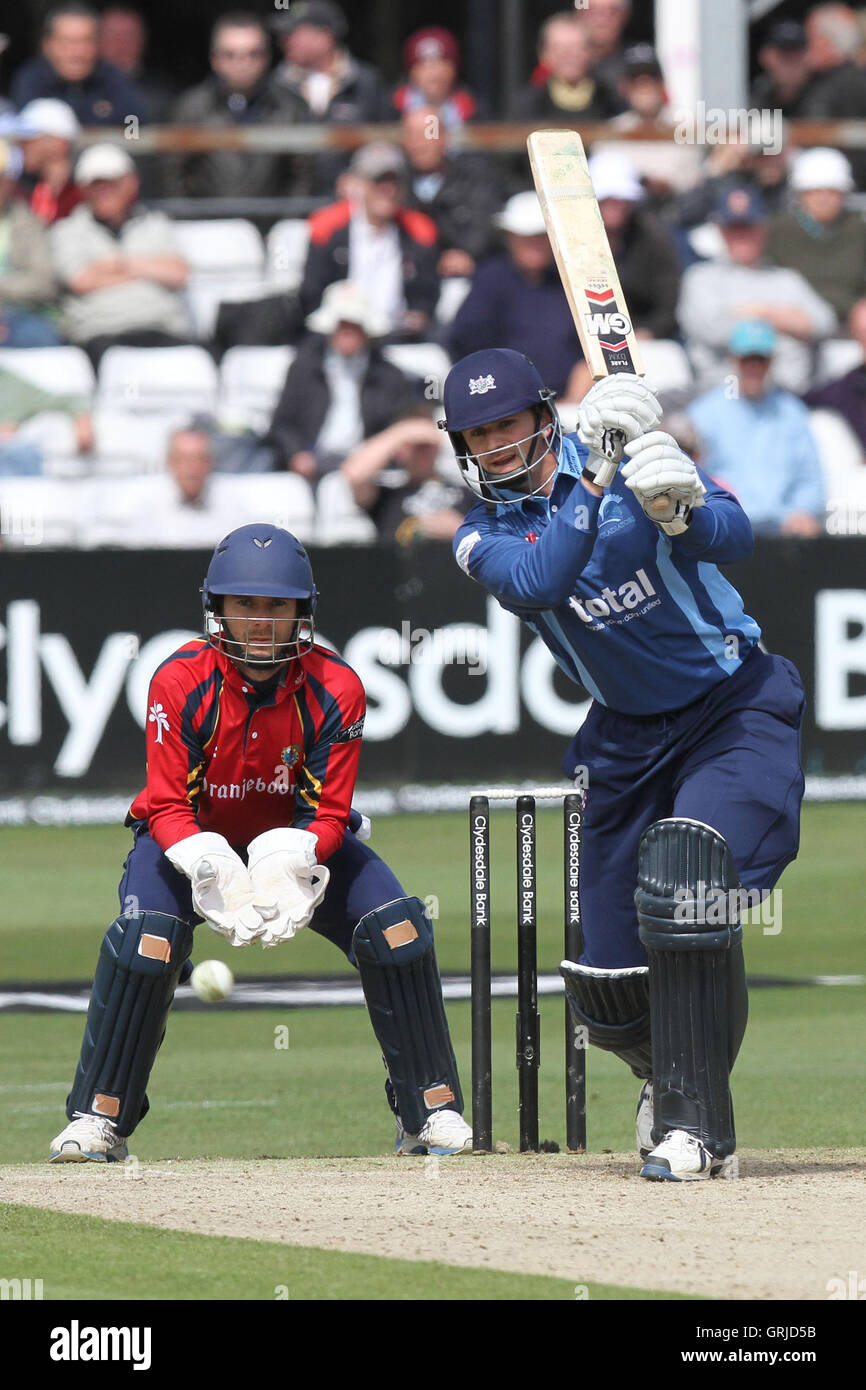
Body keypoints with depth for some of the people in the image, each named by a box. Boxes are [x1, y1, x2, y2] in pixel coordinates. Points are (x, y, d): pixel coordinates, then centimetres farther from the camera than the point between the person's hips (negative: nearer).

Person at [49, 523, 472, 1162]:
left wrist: (287, 867, -39)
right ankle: (98, 1121, -17)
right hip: (195, 840, -2)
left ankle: (432, 1111, -4)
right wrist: (217, 873, -41)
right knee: (146, 937, -30)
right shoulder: (181, 681, -23)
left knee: (398, 928, -19)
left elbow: (328, 816, -18)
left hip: (299, 840, 2)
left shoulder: (335, 689, -20)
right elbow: (169, 808, -23)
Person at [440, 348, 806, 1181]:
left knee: (683, 867, -32)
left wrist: (682, 512, -47)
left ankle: (696, 1122, -25)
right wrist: (598, 483, -35)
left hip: (736, 706, -4)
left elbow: (734, 539, -26)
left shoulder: (636, 456, -10)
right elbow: (538, 582, -26)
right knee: (607, 995, 3)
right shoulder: (484, 536, -3)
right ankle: (667, 1071, 40)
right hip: (627, 736, 4)